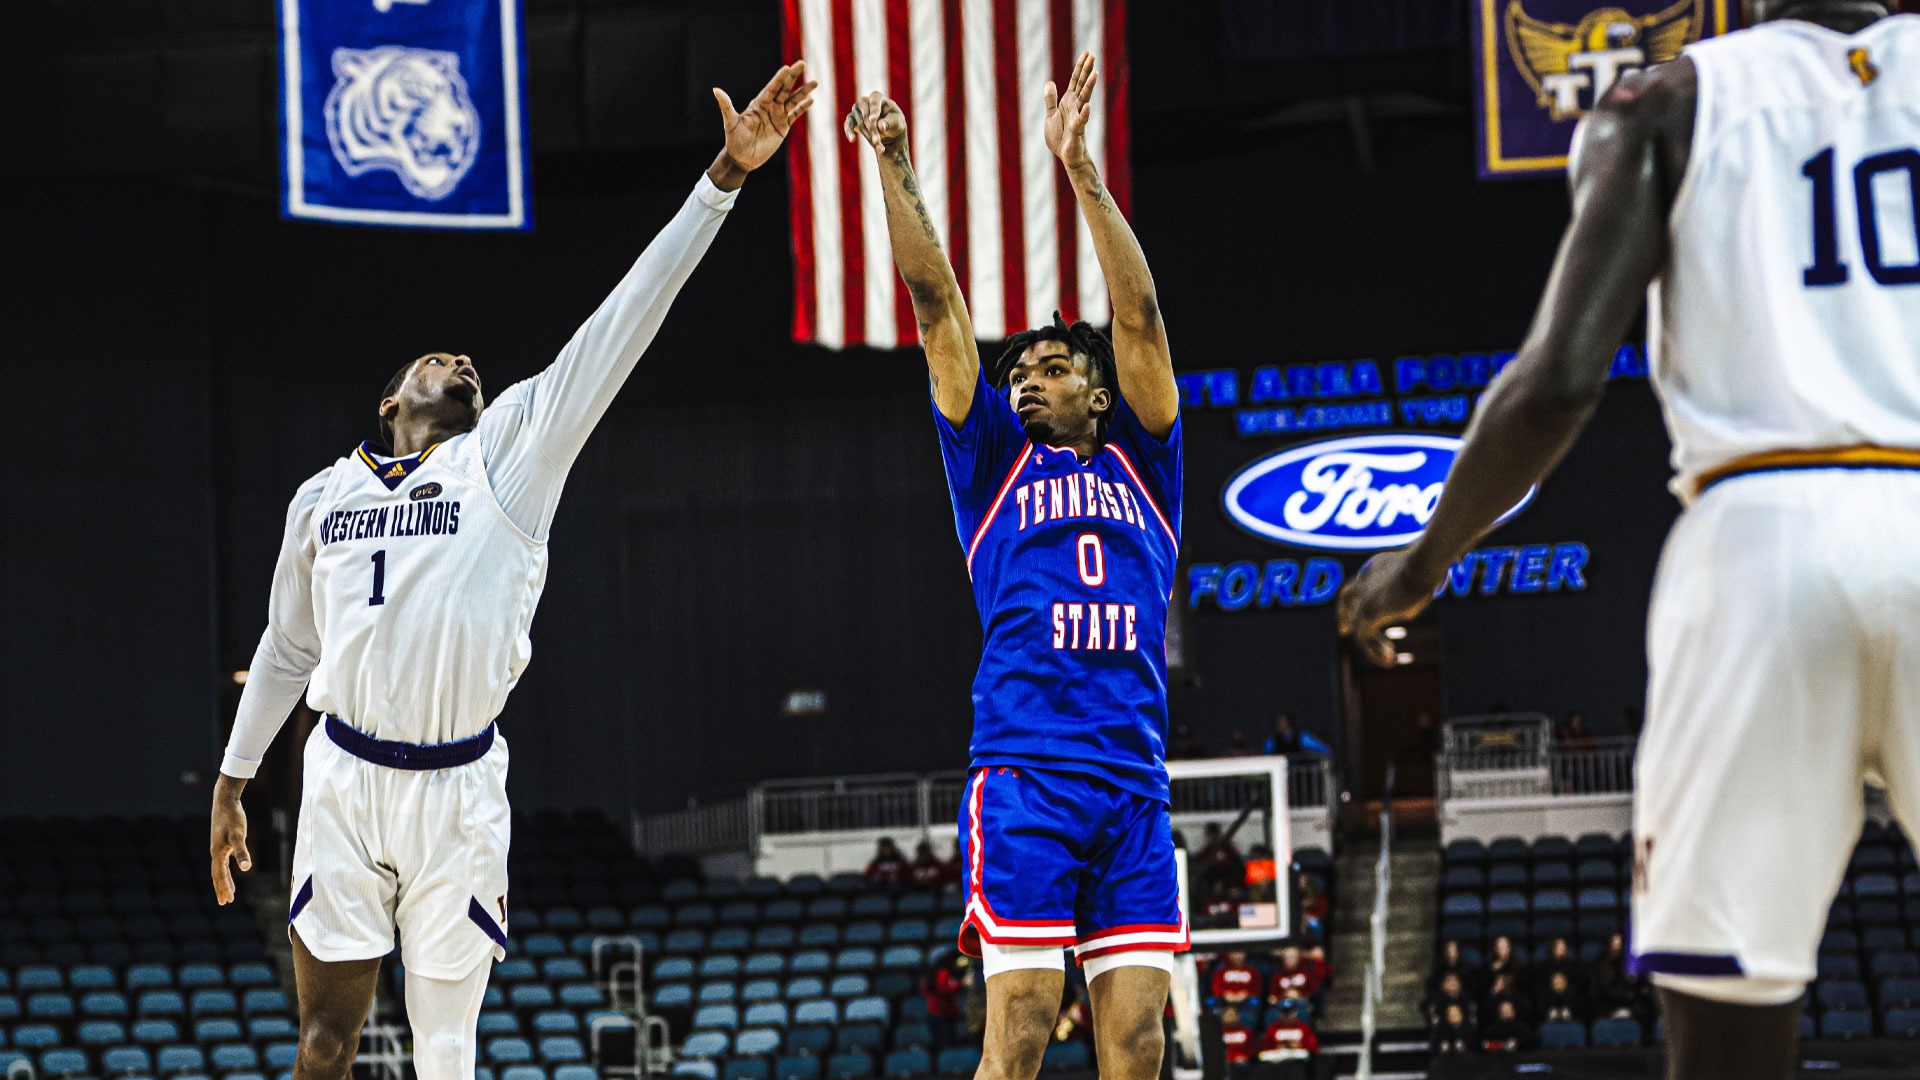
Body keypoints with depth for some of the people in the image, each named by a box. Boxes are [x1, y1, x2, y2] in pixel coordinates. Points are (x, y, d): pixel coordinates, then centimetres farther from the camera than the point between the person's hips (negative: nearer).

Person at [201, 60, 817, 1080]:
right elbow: (285, 646, 24)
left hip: (459, 788, -1)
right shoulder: (324, 496, 12)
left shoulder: (509, 453, 4)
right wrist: (232, 782, 25)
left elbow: (621, 325, -3)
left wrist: (725, 175, -10)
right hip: (344, 777, 1)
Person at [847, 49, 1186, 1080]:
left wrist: (1082, 170, 6)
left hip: (1134, 787, 2)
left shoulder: (1138, 466, 20)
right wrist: (894, 168, 11)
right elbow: (937, 302, 14)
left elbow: (1139, 319, 11)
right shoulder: (994, 462, 17)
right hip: (1023, 778, -2)